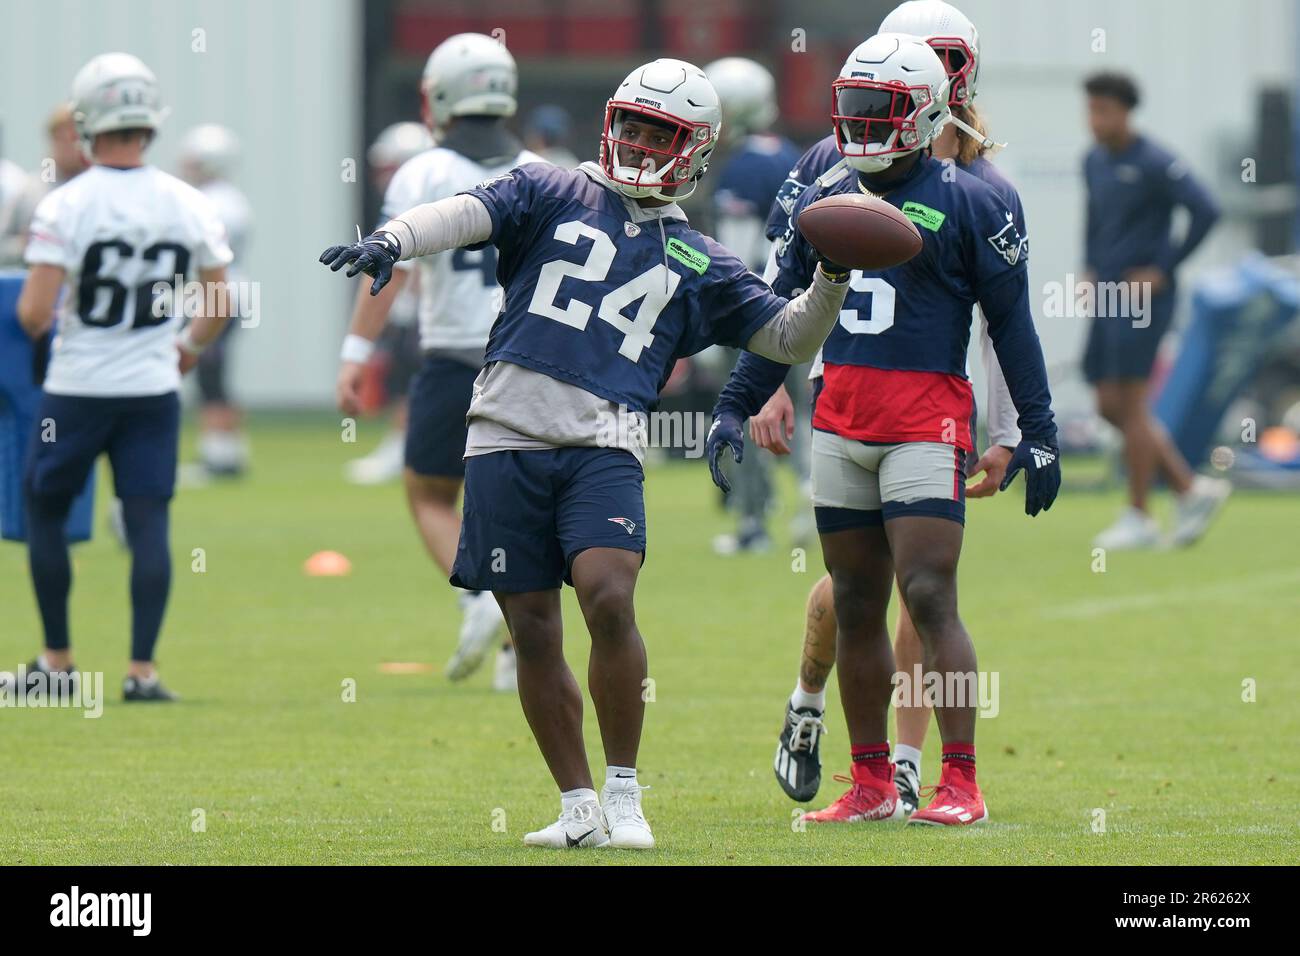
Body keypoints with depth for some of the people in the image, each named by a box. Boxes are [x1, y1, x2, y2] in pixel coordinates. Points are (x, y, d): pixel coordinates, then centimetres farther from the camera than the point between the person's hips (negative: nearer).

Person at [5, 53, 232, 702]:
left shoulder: (65, 207, -13)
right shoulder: (188, 206, -2)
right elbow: (219, 306, 7)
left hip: (78, 387, -2)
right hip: (153, 389, 2)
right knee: (148, 525, 2)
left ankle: (57, 660, 17)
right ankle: (142, 668, -4)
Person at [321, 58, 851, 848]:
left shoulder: (699, 264, 18)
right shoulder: (553, 196, 13)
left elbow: (791, 339, 20)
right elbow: (468, 215, -4)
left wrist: (832, 278, 3)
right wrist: (395, 241, -23)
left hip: (602, 447, 0)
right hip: (508, 439, 0)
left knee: (609, 599, -21)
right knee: (533, 631, 1)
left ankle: (624, 794, -8)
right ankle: (578, 808, 13)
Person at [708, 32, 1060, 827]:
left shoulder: (966, 206, -2)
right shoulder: (823, 203, 14)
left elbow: (1012, 322, -1)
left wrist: (1038, 432, -4)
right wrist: (738, 406, 12)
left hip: (926, 425, -6)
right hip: (840, 426, 6)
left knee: (930, 596, -13)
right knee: (856, 606, 7)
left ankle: (962, 784, -11)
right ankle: (872, 784, 14)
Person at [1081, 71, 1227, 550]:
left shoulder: (1155, 163, -13)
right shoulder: (1094, 161, 12)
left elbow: (1205, 211, -20)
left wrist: (1163, 270, -16)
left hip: (1144, 297, -9)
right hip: (1108, 297, 9)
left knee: (1129, 404, -7)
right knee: (1111, 407, 6)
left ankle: (1139, 519, 0)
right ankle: (1192, 489, 14)